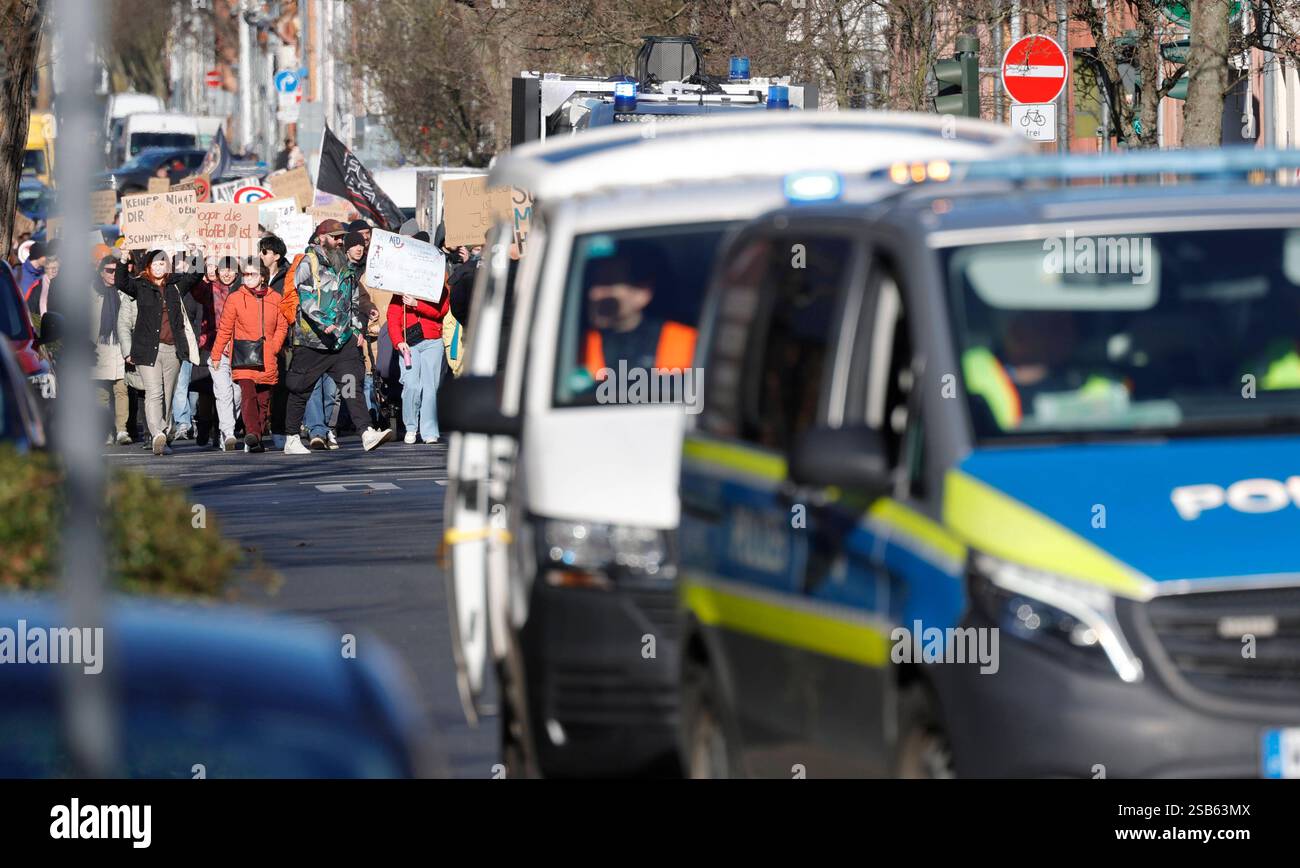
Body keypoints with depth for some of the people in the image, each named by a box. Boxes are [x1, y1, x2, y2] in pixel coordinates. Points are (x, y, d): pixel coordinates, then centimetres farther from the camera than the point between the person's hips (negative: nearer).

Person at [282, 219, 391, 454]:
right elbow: (306, 298, -18)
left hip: (344, 339, 5)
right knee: (300, 390, 5)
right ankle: (291, 439, 14)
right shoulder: (309, 264, -6)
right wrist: (324, 323, -29)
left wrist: (358, 329, 18)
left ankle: (367, 434, -14)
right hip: (312, 339, -5)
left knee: (352, 385, -6)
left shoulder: (345, 266, 16)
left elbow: (355, 300, 26)